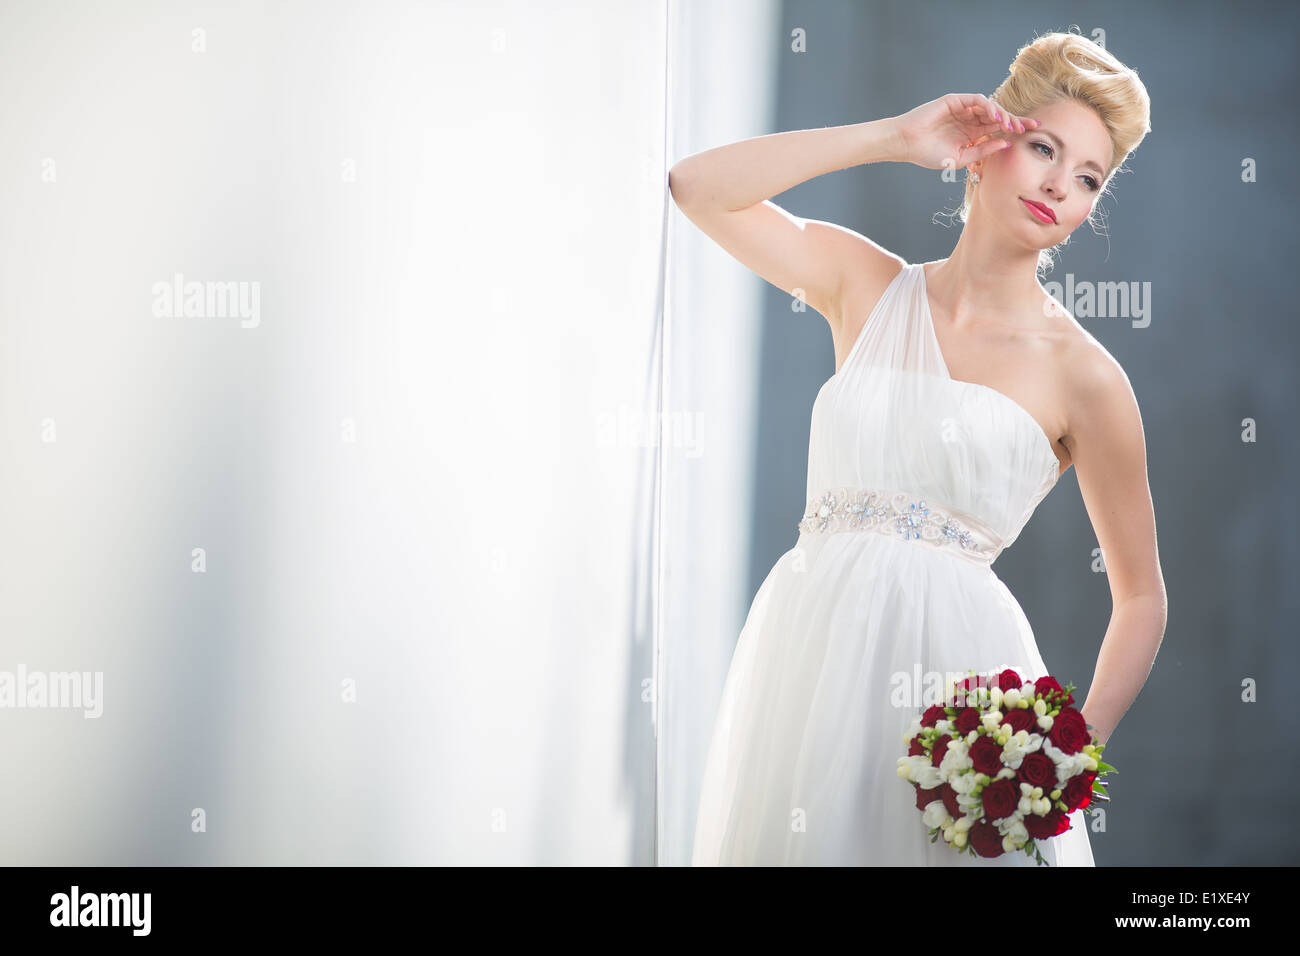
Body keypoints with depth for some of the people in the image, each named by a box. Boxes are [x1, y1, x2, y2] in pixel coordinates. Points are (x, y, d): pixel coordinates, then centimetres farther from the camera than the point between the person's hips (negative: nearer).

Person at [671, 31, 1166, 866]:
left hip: (951, 655, -3)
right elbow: (698, 186, 2)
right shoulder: (868, 286, 10)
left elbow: (1142, 598, 4)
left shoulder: (1081, 375, 1)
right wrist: (893, 138, 0)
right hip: (810, 650, 3)